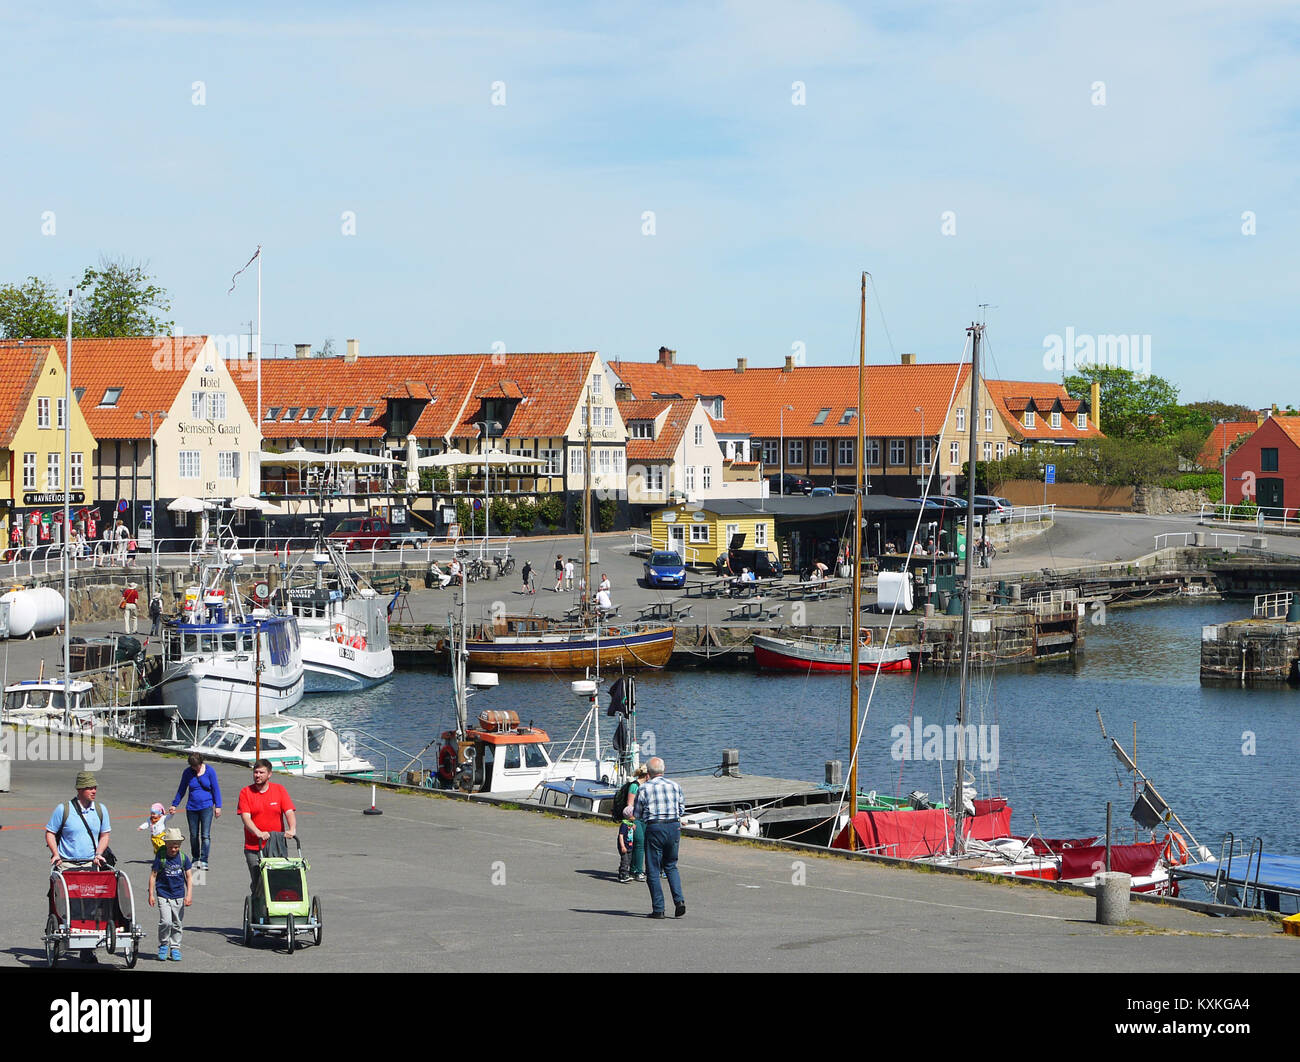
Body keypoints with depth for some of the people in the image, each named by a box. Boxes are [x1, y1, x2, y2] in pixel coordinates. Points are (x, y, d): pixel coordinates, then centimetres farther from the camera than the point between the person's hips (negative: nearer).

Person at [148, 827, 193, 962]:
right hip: (163, 895, -3)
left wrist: (189, 895, -4)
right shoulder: (160, 857, -8)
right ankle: (163, 946, 6)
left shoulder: (183, 857, 0)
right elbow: (153, 875, -2)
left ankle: (175, 948, 21)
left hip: (179, 895, 3)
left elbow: (189, 876, 5)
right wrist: (151, 894, -4)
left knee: (176, 924, 8)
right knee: (165, 922, -14)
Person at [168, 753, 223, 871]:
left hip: (206, 807, -3)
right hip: (191, 808, 3)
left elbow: (215, 789, 3)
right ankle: (196, 859, 24)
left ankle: (204, 861, -12)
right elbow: (181, 790, 14)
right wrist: (174, 805, 16)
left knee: (205, 835, -11)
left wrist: (218, 806, -1)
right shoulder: (187, 772, 2)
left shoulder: (209, 771, -2)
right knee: (194, 835, 9)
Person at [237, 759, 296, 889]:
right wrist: (258, 833, -25)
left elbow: (289, 812, -3)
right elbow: (245, 817, -8)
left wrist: (292, 829, -23)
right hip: (253, 848, -1)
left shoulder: (279, 790, 6)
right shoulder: (245, 792, 2)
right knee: (256, 882, -4)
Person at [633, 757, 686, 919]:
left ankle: (658, 909, 3)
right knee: (671, 866, 18)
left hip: (654, 828, -3)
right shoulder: (675, 786, 5)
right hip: (674, 827, 3)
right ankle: (679, 900, -1)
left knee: (653, 870, 5)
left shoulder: (644, 789, -5)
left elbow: (636, 815, 2)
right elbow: (682, 810, 13)